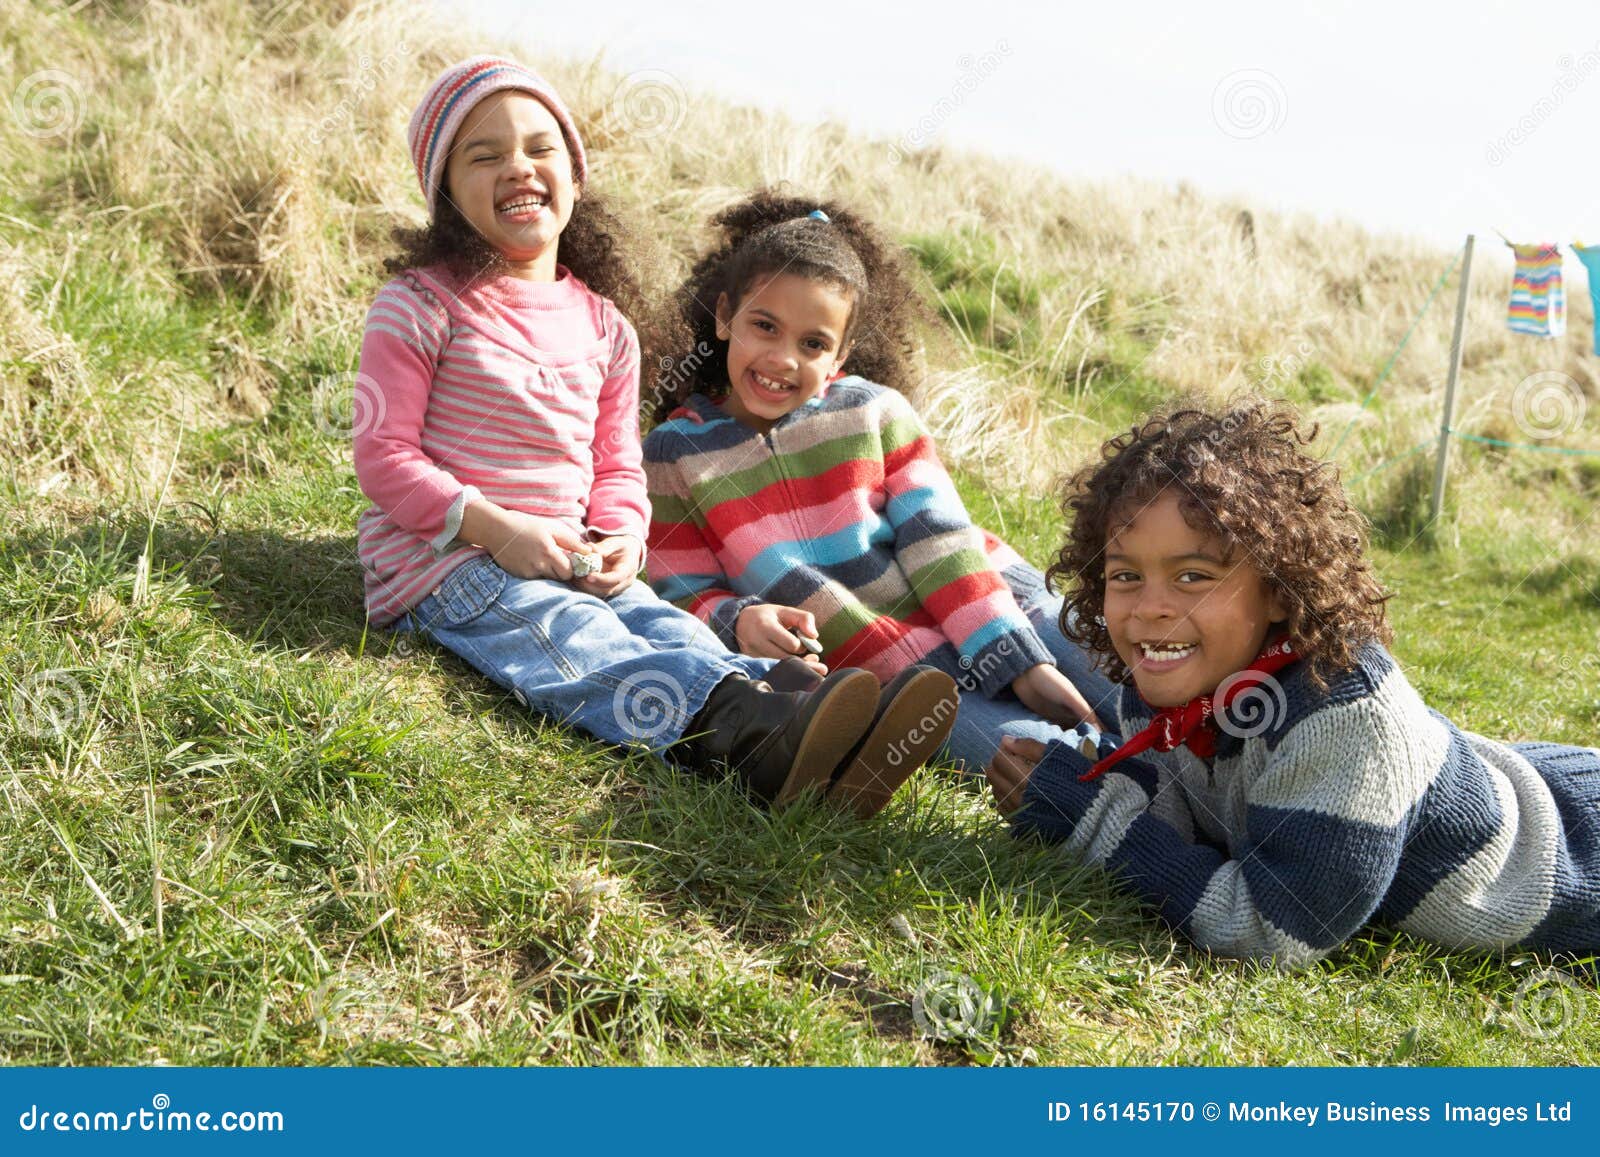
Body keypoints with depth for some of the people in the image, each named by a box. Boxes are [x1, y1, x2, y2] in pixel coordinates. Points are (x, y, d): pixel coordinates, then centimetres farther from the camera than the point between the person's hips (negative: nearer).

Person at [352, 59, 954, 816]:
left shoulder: (602, 326, 13)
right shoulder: (422, 306, -4)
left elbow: (618, 466, 15)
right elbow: (383, 456, -9)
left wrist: (619, 539, -8)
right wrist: (497, 529, -21)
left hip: (565, 561, 6)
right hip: (441, 558, -6)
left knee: (668, 626, -23)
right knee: (576, 639, -33)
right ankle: (757, 735, -60)